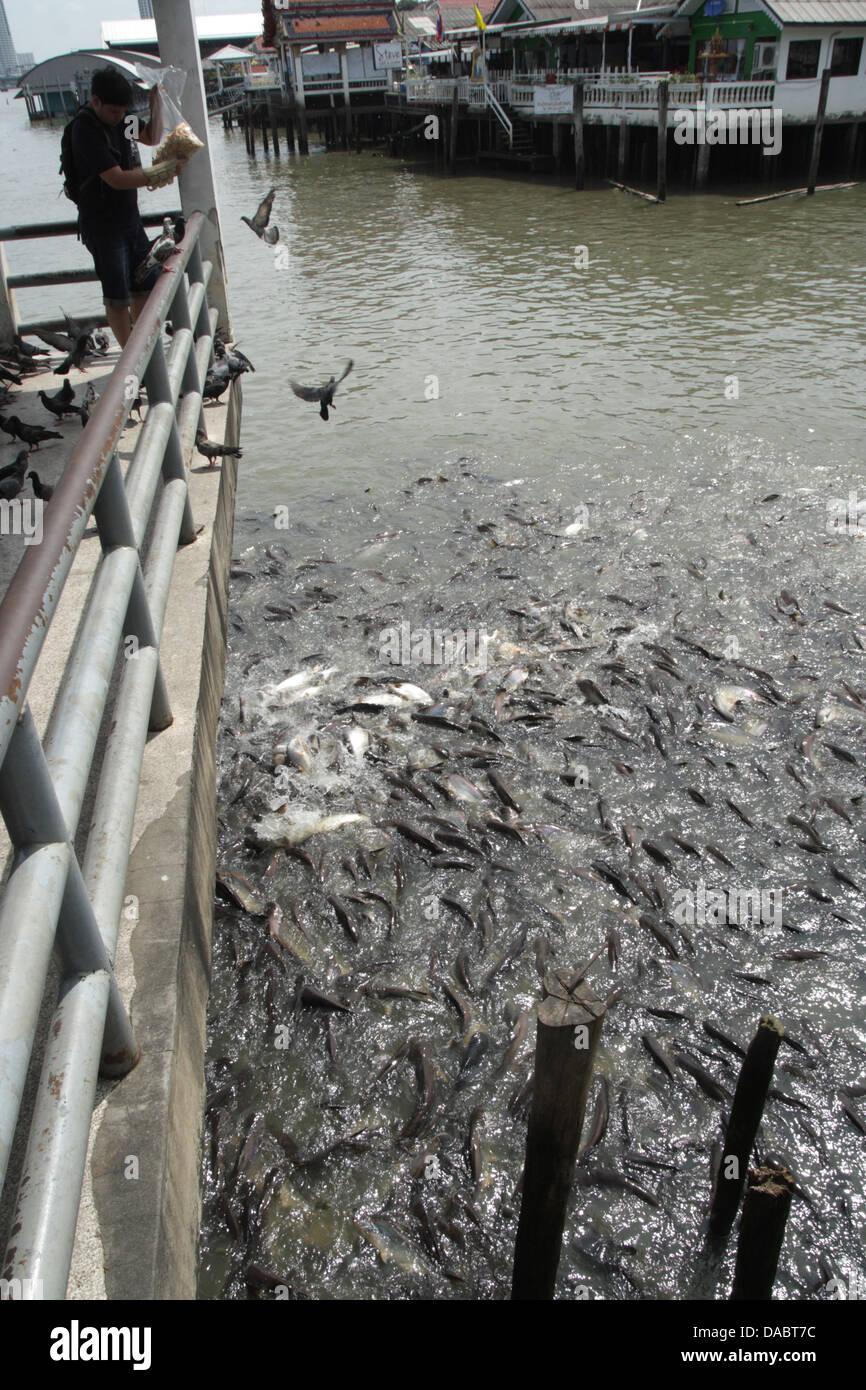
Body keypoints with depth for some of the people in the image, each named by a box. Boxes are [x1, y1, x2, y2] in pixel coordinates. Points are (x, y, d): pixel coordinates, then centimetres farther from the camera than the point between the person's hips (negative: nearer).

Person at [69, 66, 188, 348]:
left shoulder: (118, 118, 6)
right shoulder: (86, 129, -19)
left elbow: (151, 137, 20)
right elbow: (117, 179, -25)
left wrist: (156, 105, 1)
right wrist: (164, 171, -22)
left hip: (129, 217, 9)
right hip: (103, 226, -9)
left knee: (145, 287, 14)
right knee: (118, 298, -4)